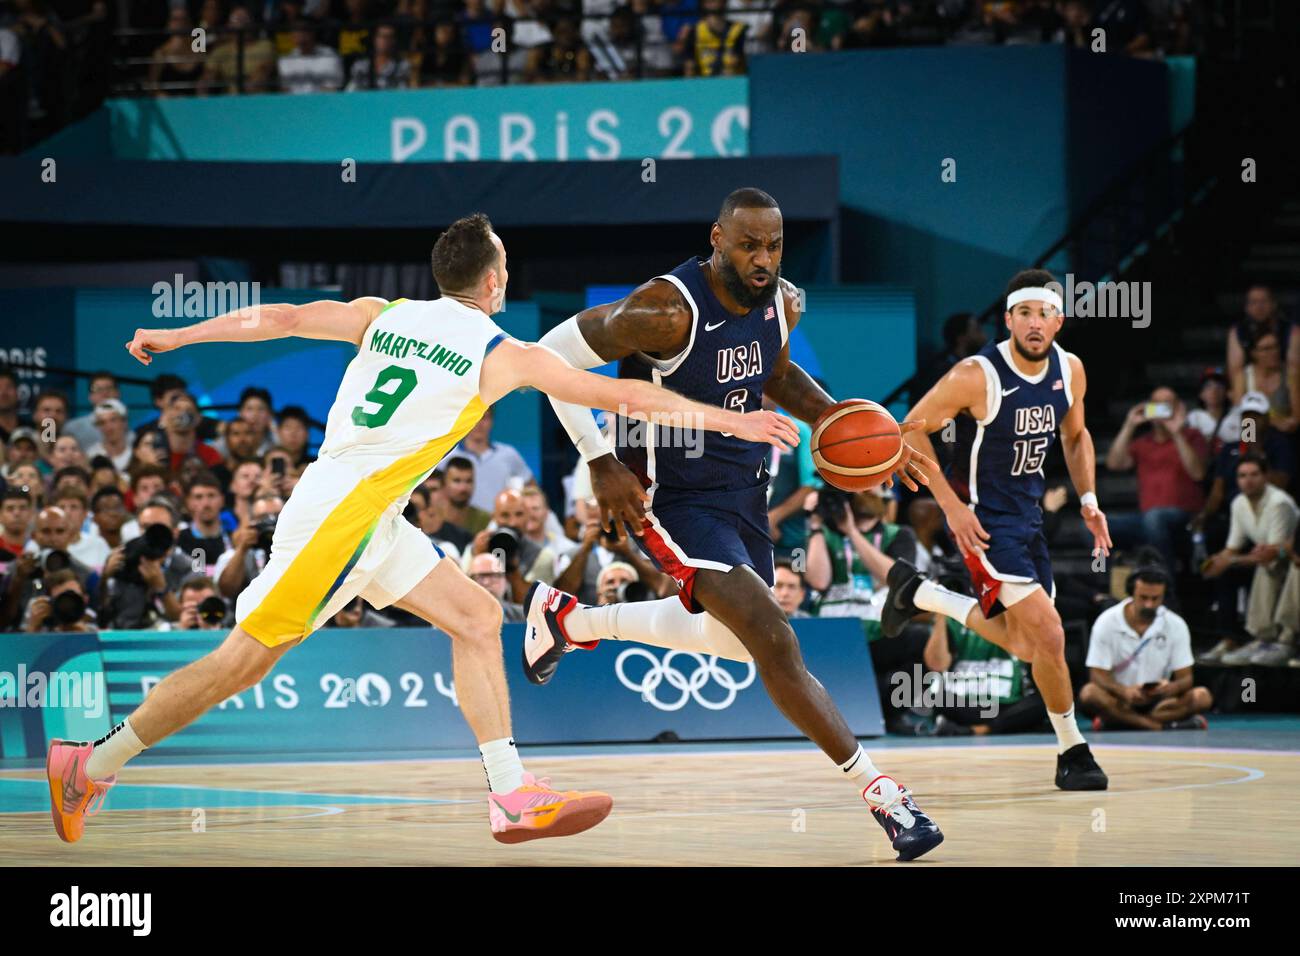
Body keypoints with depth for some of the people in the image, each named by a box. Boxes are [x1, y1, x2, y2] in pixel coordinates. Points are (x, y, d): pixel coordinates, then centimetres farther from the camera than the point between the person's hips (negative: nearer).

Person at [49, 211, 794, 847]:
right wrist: (728, 420, 5)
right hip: (339, 516, -8)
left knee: (478, 618, 7)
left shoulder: (384, 316, 10)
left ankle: (512, 793, 3)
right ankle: (93, 766, 2)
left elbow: (281, 319, 7)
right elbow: (620, 394, -1)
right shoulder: (503, 355, -5)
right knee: (244, 660, -4)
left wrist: (179, 336, 17)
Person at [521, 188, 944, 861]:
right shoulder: (670, 311, -27)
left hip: (742, 488, 8)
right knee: (774, 640, -20)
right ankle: (877, 791, -14)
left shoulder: (782, 302, -5)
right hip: (674, 497, -8)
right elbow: (552, 355, -18)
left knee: (733, 640, 26)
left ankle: (569, 618, 44)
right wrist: (601, 463, -21)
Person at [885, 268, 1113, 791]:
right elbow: (913, 429, -14)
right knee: (1048, 634, -15)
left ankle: (915, 591, 33)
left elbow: (1075, 435, 17)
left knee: (1024, 646, 15)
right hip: (986, 521, -8)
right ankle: (1072, 753, 1)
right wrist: (951, 506, -17)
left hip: (1029, 514, 8)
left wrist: (1089, 500, 4)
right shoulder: (977, 375, -21)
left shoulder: (1070, 371, -2)